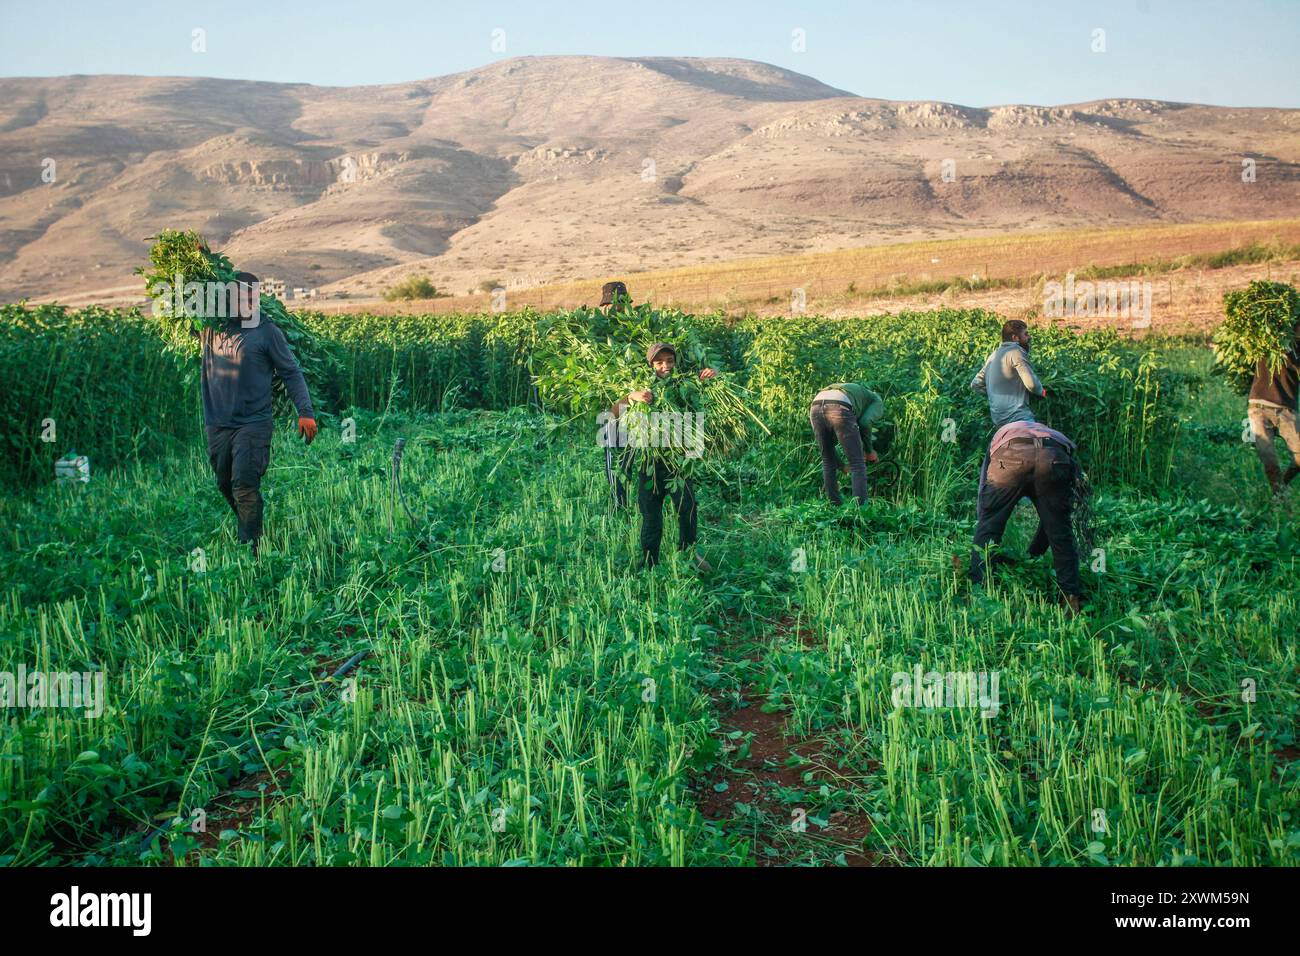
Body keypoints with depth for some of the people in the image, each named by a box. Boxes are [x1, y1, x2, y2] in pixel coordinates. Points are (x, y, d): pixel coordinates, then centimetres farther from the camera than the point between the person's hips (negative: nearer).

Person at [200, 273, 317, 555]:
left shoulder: (266, 331, -2)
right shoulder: (210, 327, 8)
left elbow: (291, 373, 2)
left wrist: (305, 411, -8)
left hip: (253, 425, -5)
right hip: (217, 425, 5)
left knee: (244, 486, -13)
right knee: (226, 486, 13)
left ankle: (249, 550, -9)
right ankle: (251, 529, 32)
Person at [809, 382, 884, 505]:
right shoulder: (877, 402, 29)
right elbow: (865, 422, 5)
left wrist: (841, 467, 44)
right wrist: (869, 450, 19)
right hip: (839, 408, -6)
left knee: (828, 461, 22)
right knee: (857, 464, 5)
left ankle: (835, 505, 26)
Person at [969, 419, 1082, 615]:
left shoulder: (1001, 435, 44)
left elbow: (984, 495, 37)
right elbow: (1052, 514, 45)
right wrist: (1035, 552, 54)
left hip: (1011, 459, -2)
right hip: (1054, 459, 2)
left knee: (986, 527, 12)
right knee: (1060, 534, 17)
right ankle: (1072, 601, 21)